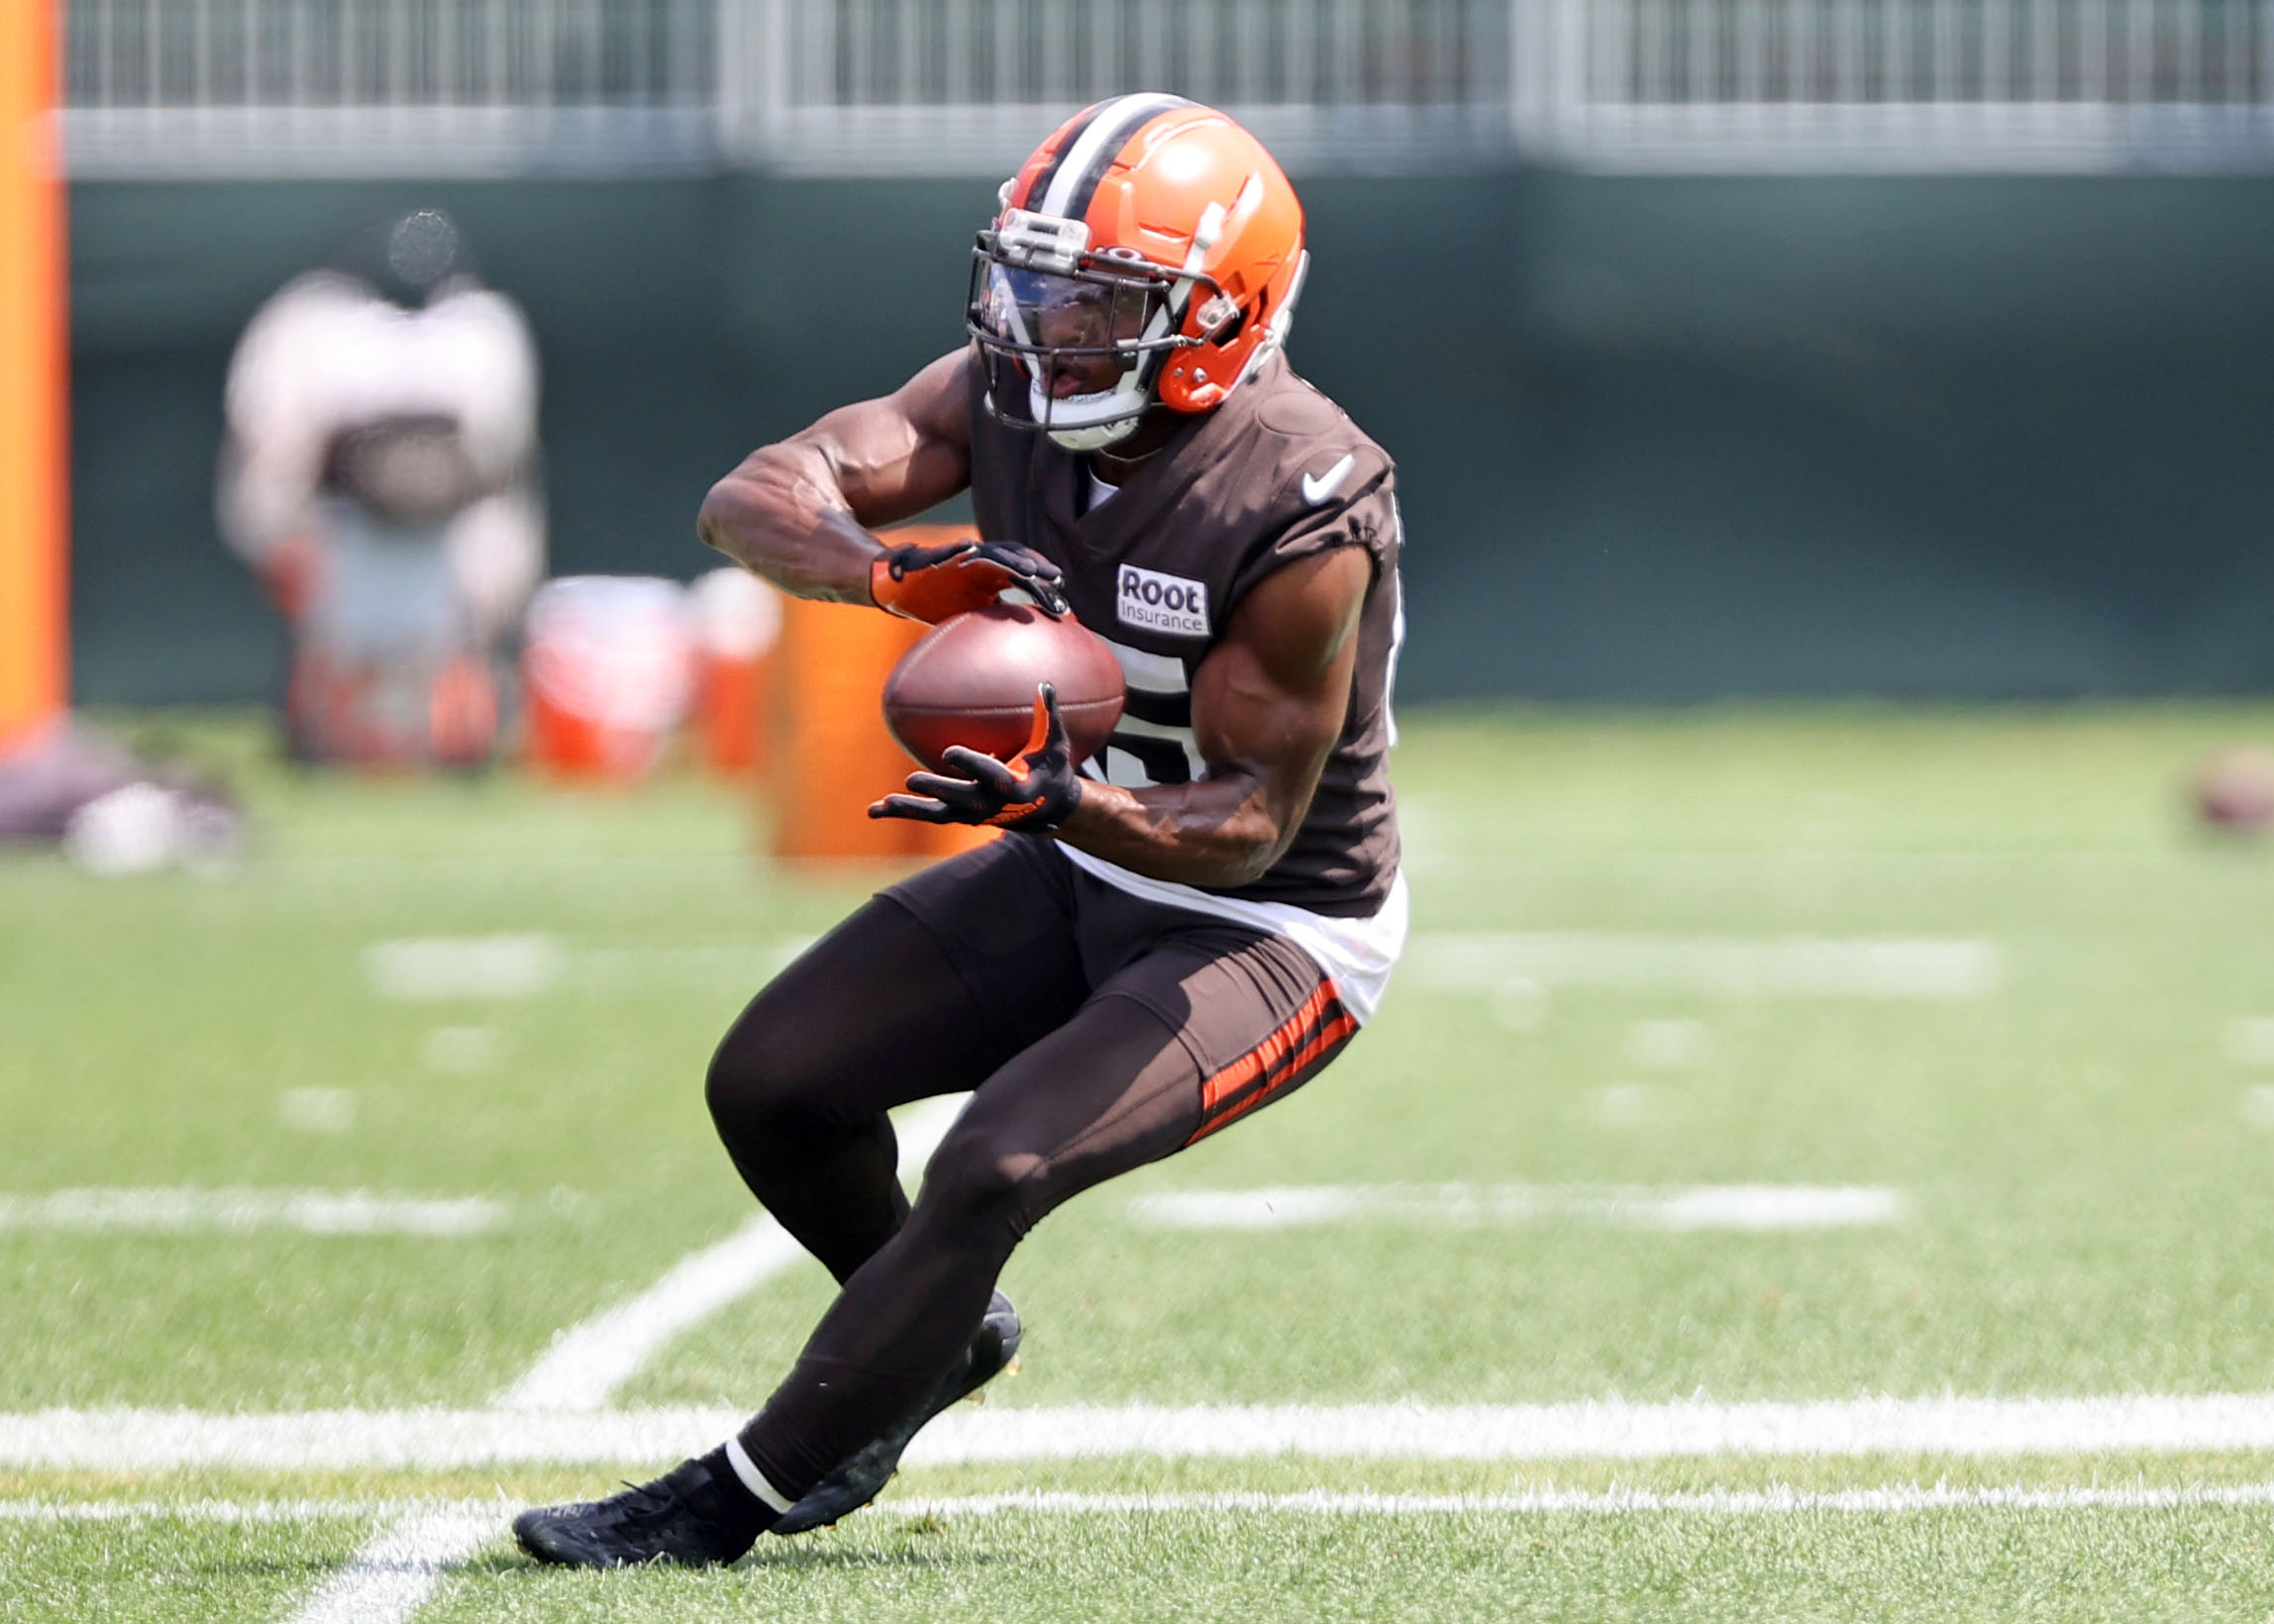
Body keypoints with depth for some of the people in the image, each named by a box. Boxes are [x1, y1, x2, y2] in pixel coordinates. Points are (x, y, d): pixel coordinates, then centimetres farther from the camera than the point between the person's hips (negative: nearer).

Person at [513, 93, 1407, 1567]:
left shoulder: (1303, 511, -29)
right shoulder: (1010, 397, -10)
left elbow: (1248, 826, -24)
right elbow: (752, 501, -19)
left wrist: (1062, 802, -43)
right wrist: (898, 574, -40)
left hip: (1272, 930, -7)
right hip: (1083, 882, 7)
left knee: (998, 1170, -24)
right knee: (772, 1084, 0)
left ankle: (733, 1501, -13)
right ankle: (943, 1335, 28)